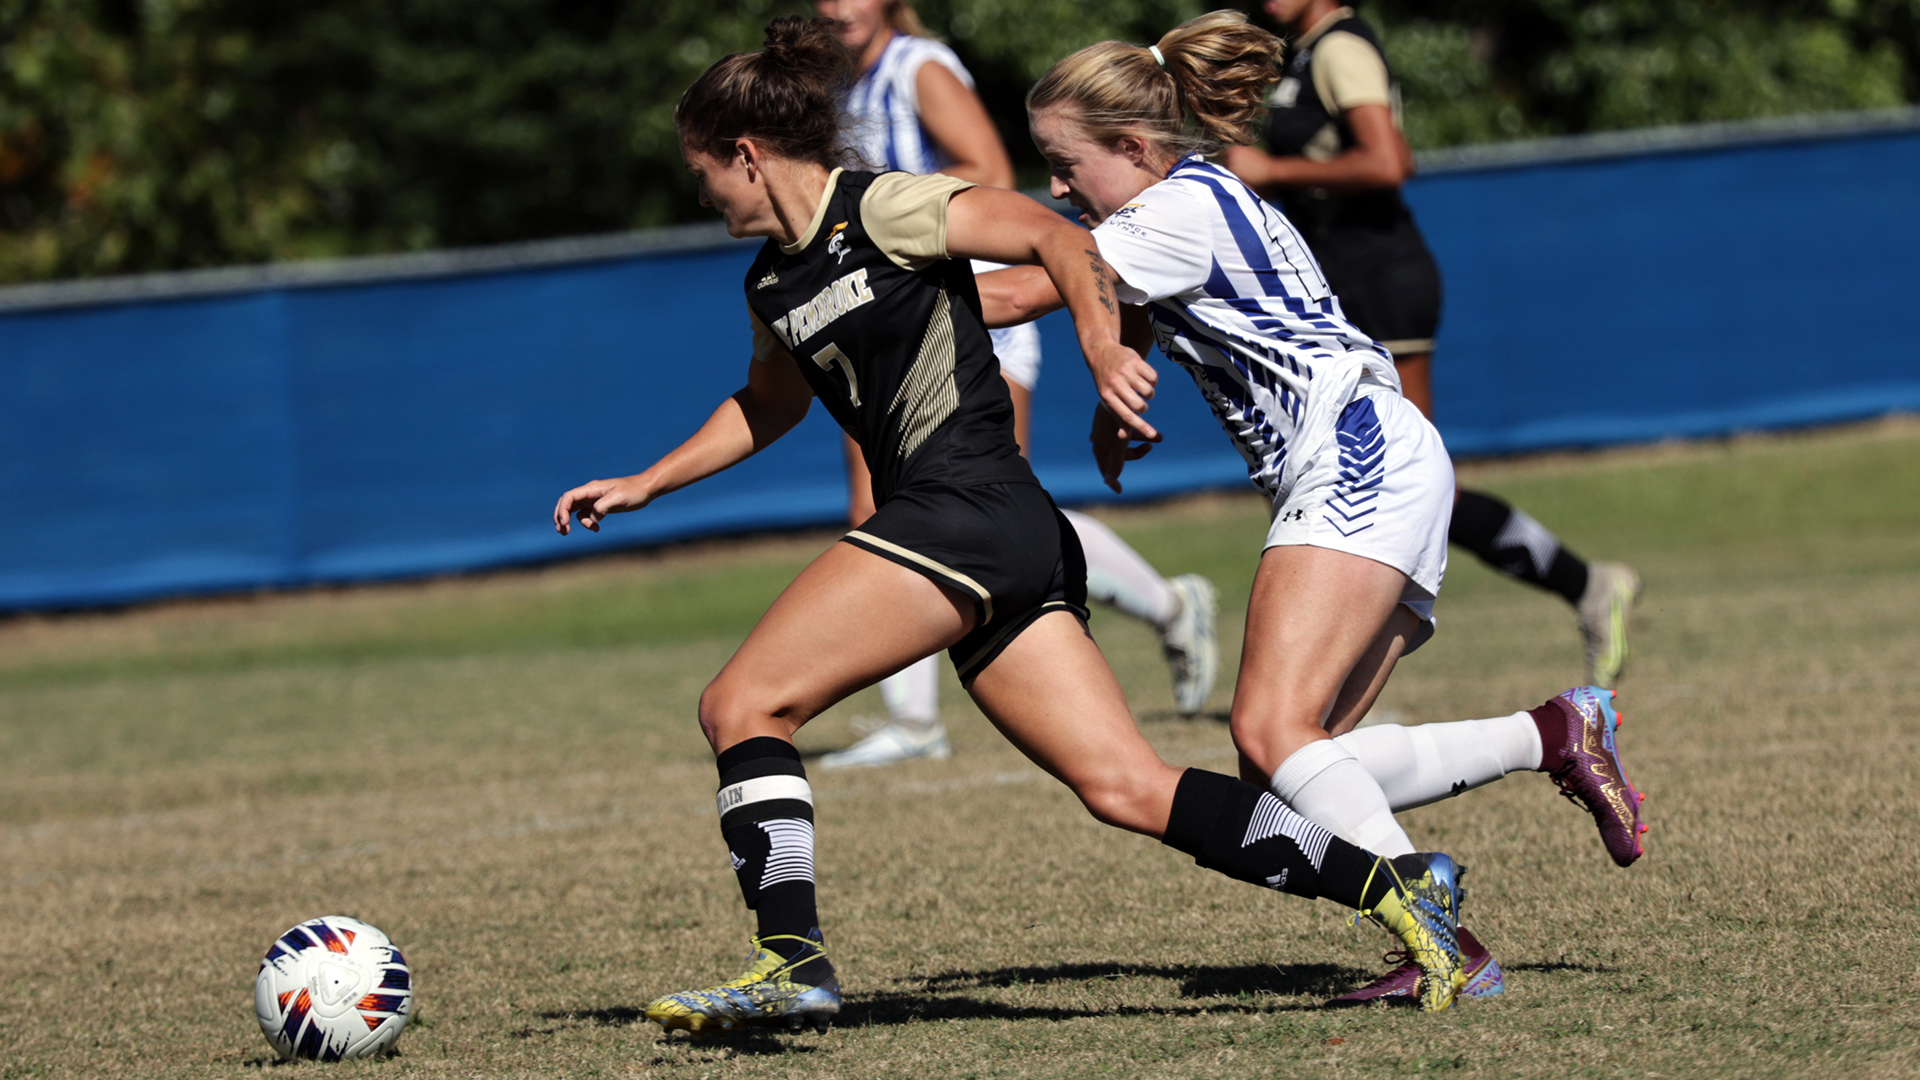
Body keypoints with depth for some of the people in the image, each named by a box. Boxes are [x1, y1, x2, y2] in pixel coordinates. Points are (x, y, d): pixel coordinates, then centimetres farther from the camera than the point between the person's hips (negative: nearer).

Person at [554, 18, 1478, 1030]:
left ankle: (791, 957, -17)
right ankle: (1394, 887, -5)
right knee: (1127, 788, -2)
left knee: (740, 705, -10)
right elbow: (767, 402, 39)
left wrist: (1106, 354, -24)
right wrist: (644, 484, 38)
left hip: (966, 509, -9)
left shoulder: (883, 208, -5)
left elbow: (1052, 236, -11)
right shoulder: (772, 285, 21)